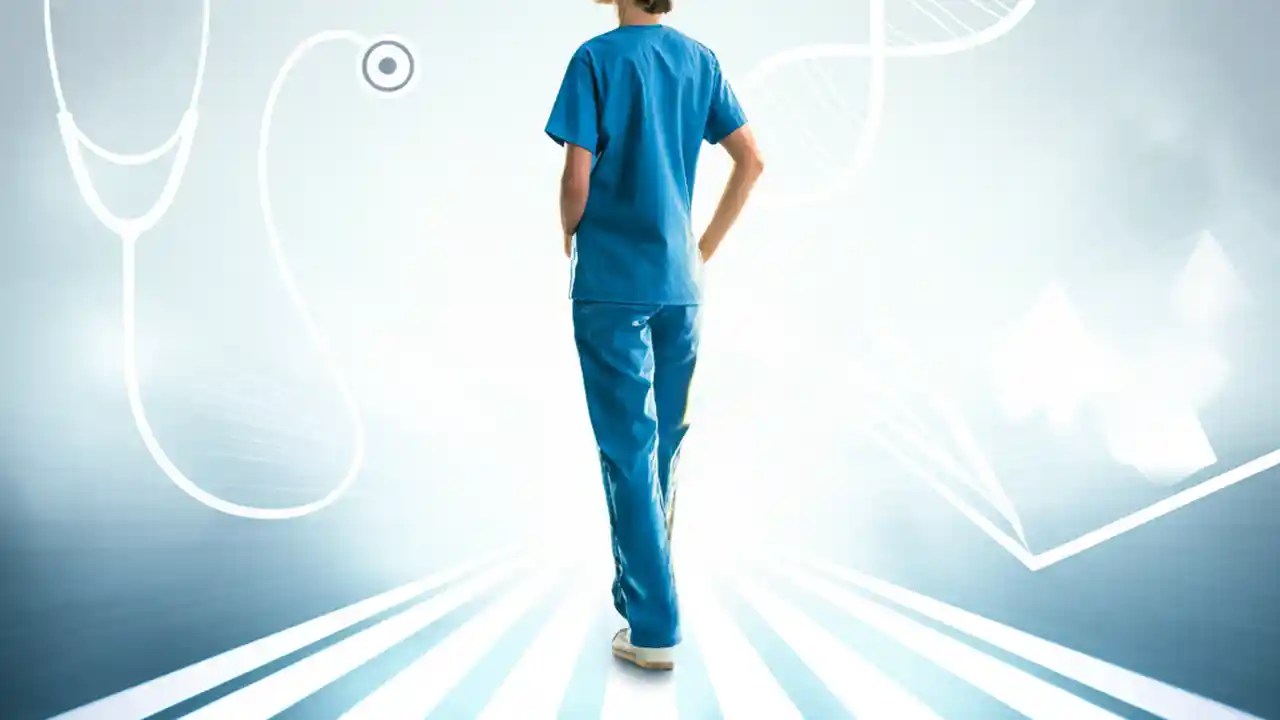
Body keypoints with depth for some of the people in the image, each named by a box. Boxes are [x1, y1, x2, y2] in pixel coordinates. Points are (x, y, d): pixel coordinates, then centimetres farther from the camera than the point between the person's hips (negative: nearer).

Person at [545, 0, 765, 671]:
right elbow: (751, 160, 8)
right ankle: (639, 590, 31)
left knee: (628, 450, -3)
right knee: (662, 444, 15)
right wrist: (704, 248, 14)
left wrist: (572, 239, 8)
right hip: (678, 281, 5)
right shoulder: (700, 59, 8)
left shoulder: (596, 58, -7)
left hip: (612, 283, -5)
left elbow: (577, 178, -12)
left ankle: (653, 630, -1)